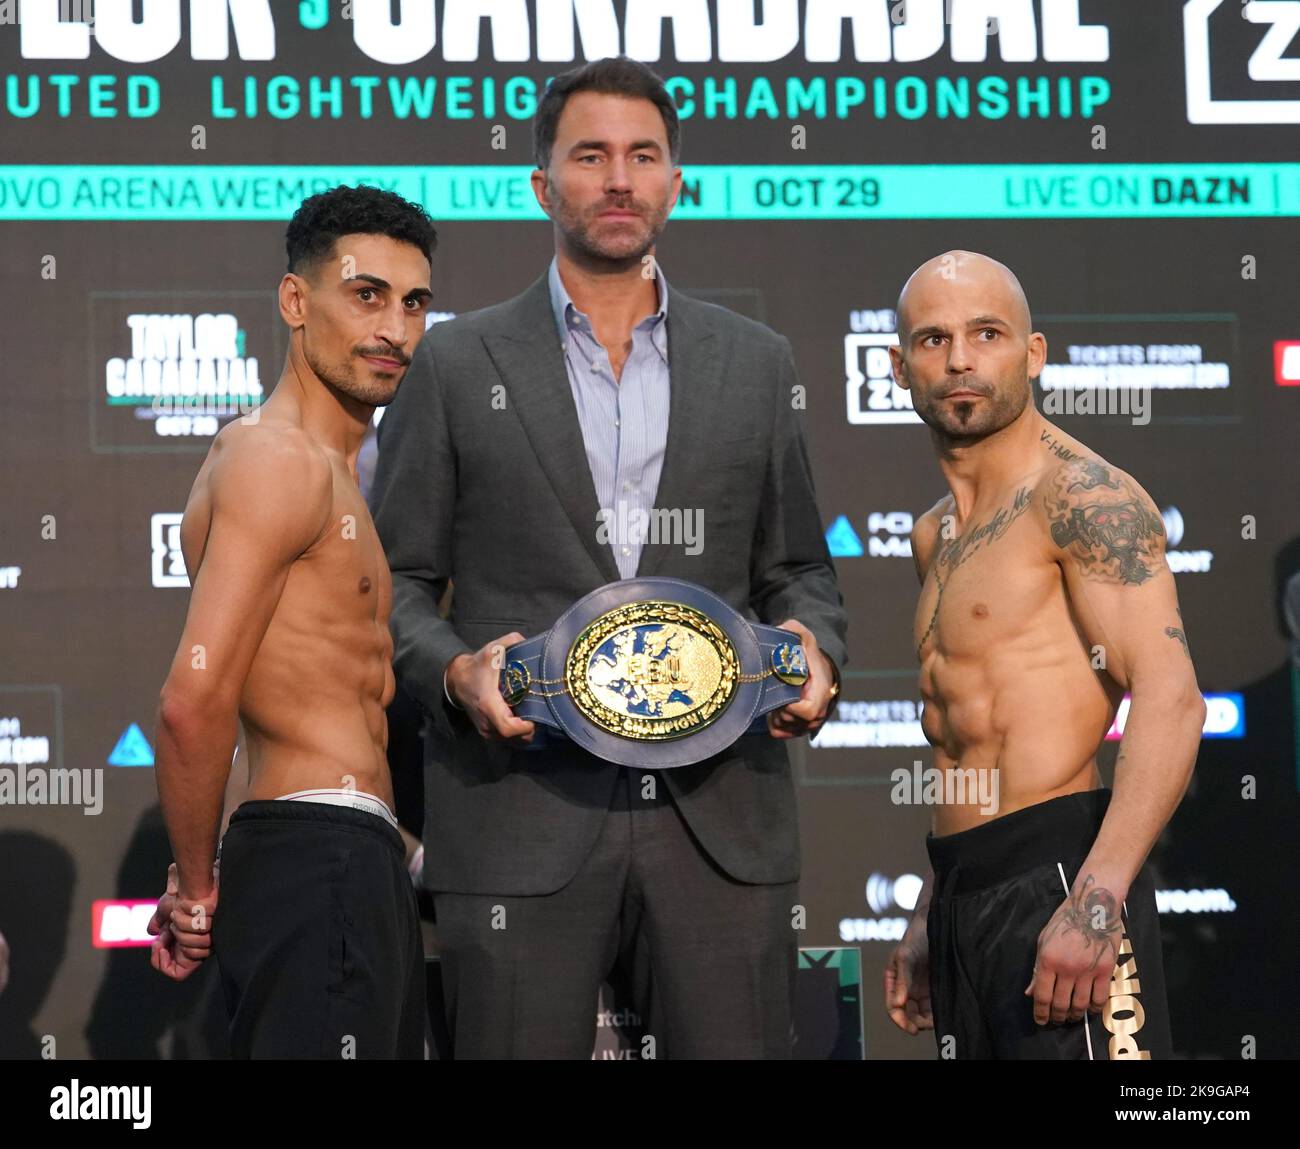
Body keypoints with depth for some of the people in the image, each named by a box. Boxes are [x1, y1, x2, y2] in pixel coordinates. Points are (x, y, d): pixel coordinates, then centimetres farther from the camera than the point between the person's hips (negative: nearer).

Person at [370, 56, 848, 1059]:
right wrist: (456, 670, -12)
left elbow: (799, 569, 19)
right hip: (521, 821, -2)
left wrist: (813, 649, -3)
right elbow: (393, 582, 8)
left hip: (720, 820, 2)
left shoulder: (755, 363, 15)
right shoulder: (456, 365, 9)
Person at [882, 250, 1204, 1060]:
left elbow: (1170, 698, -19)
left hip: (1058, 877, -8)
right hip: (964, 896, 8)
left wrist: (1097, 900, -28)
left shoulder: (1084, 496, -8)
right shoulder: (936, 537, 19)